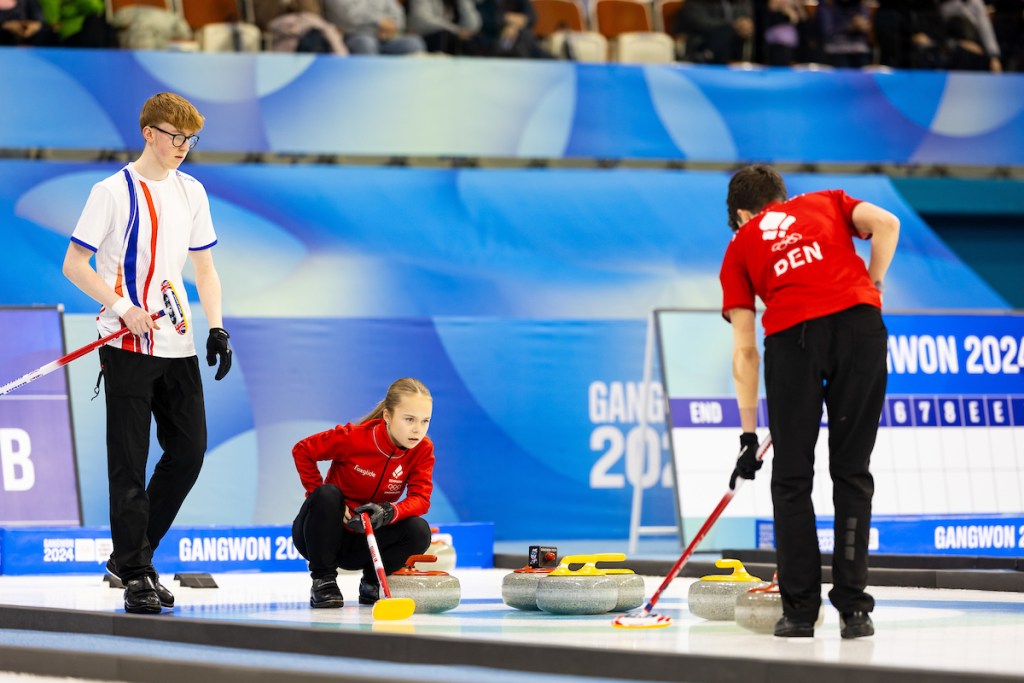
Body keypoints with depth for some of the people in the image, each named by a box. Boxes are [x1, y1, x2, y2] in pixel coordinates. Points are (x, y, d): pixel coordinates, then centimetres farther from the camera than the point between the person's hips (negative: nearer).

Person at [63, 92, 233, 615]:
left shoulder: (191, 192, 11)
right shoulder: (113, 192, -6)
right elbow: (74, 264, -7)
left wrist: (216, 328, 6)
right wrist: (124, 308, -17)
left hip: (179, 346, 6)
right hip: (128, 349, -6)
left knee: (189, 450, 4)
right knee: (129, 463, -4)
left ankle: (132, 553, 18)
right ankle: (134, 573, 2)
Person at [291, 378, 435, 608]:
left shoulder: (423, 450, -11)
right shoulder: (354, 437, -21)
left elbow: (420, 498, -20)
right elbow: (302, 450, -11)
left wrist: (387, 512, -41)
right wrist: (324, 500, -18)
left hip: (363, 541, 3)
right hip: (327, 533, -3)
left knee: (419, 531, -25)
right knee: (327, 494, -36)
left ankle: (372, 582, 2)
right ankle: (323, 581, -19)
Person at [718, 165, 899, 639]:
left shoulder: (740, 247, 24)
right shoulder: (826, 203, 28)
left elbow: (745, 350, 18)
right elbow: (885, 223, 6)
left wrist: (748, 433, 20)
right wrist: (872, 288, 18)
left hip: (793, 333, -1)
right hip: (860, 322, 1)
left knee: (792, 476, 10)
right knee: (851, 471, 9)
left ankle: (800, 609, 8)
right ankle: (853, 609, 6)